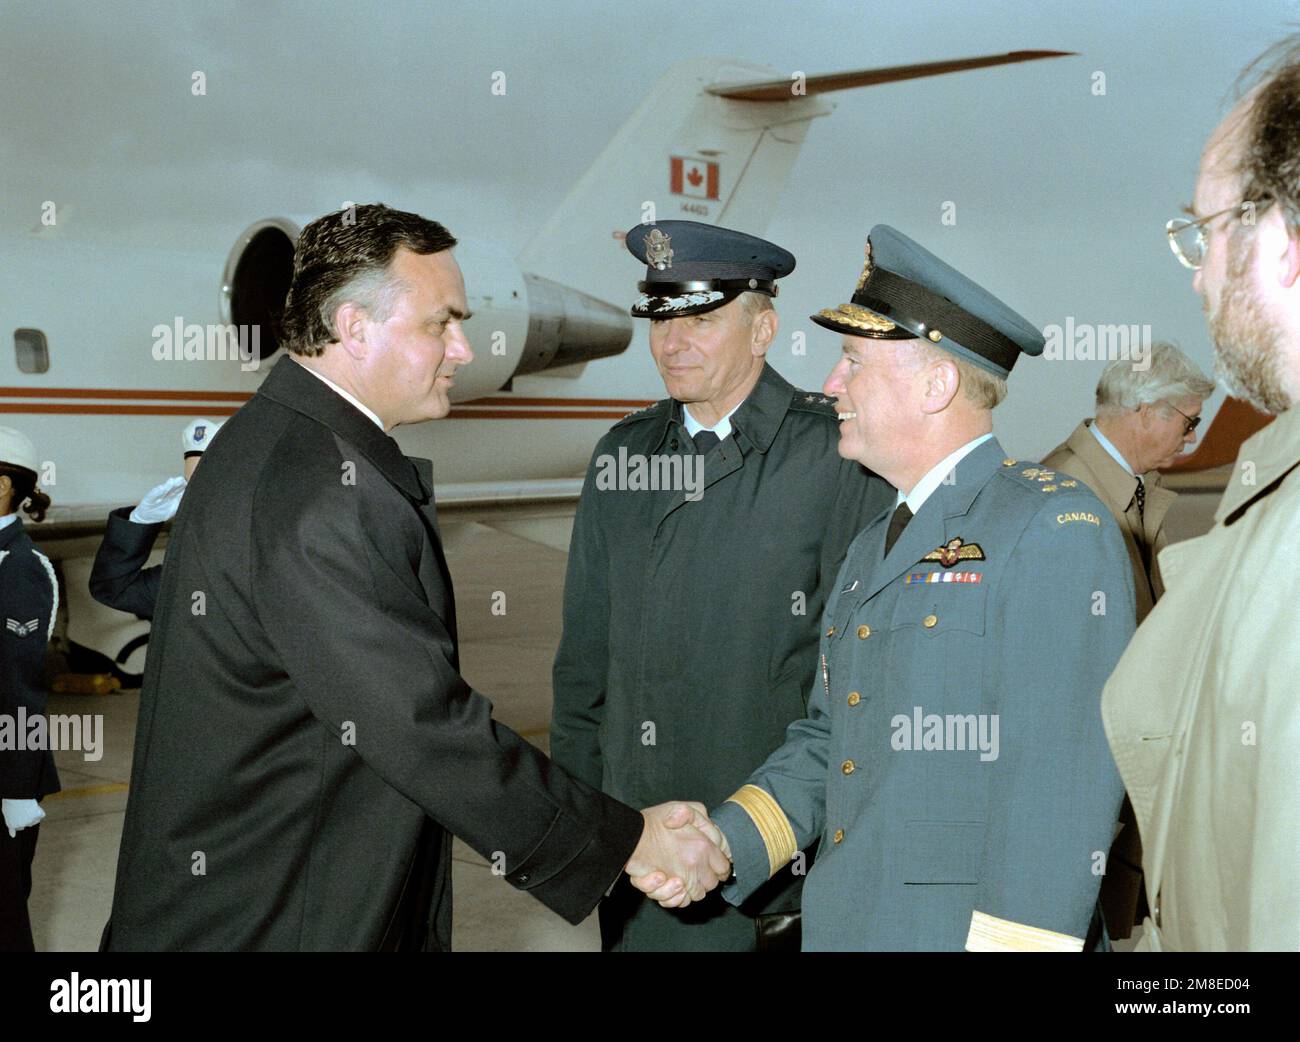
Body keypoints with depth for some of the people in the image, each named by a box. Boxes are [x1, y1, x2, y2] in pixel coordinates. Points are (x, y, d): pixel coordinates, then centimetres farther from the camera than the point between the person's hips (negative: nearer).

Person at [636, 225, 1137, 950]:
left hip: (959, 931, -7)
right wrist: (723, 845, 2)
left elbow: (1065, 782, -19)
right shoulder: (873, 551, 15)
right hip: (842, 926, 7)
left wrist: (1008, 940, -23)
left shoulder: (1056, 530, -12)